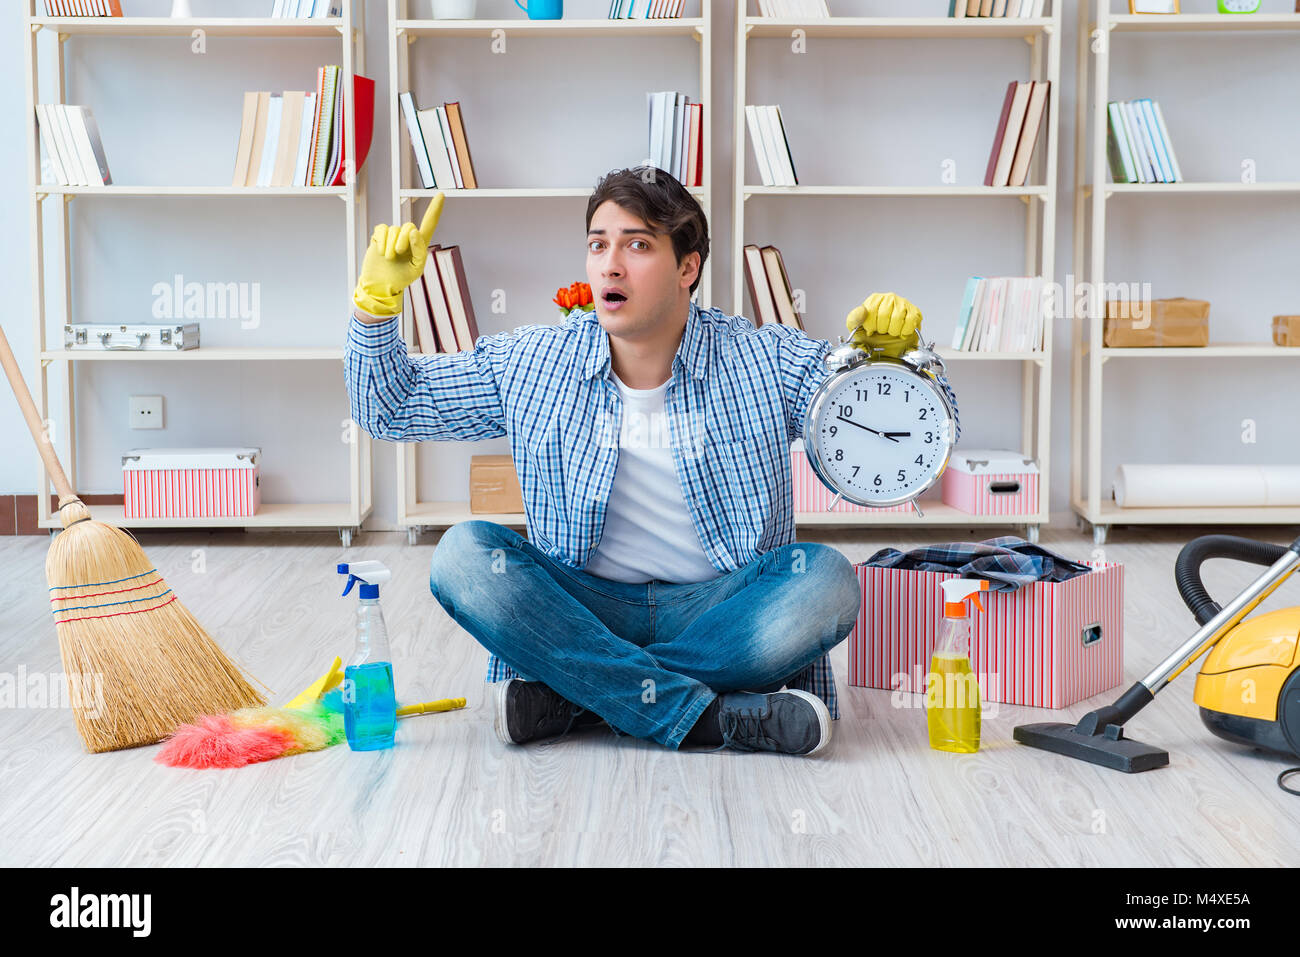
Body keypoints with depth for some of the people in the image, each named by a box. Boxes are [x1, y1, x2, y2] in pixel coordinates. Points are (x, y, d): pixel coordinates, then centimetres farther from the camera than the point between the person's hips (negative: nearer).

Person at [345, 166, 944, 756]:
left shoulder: (766, 360, 0)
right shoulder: (531, 363, 5)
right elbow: (390, 408, 12)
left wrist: (891, 353, -22)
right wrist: (378, 300, -3)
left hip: (721, 607, -1)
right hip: (585, 609, 1)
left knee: (826, 579, -31)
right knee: (463, 554, -25)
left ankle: (568, 698, -27)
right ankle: (707, 714, -31)